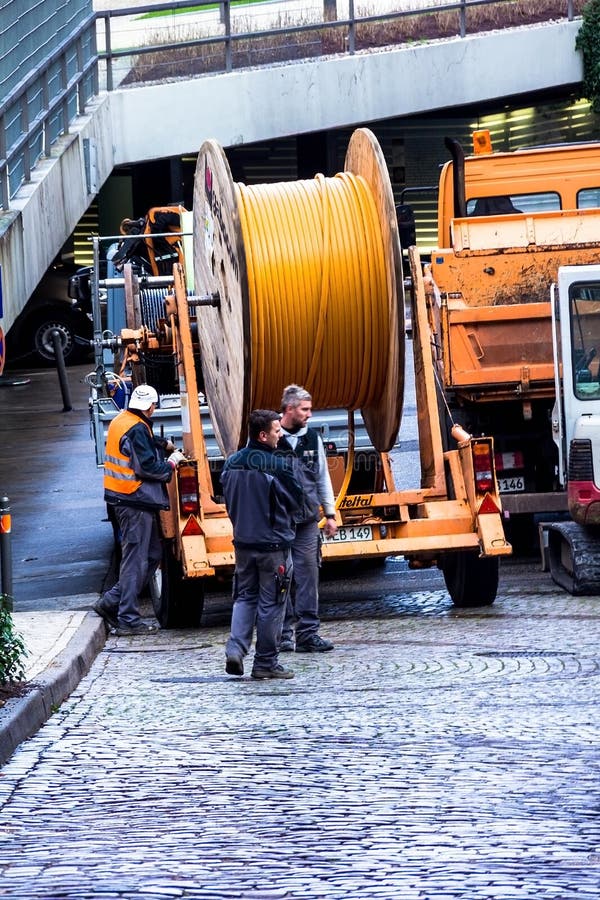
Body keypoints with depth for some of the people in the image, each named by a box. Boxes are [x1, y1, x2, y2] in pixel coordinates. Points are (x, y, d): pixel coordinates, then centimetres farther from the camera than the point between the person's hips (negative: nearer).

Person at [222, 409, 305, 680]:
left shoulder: (232, 463, 2)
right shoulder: (281, 465, -16)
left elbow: (228, 499, 11)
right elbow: (296, 500, -7)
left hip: (243, 542, 5)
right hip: (274, 543, -5)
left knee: (245, 597, 17)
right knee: (271, 603, 4)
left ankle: (235, 649, 0)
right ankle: (265, 662, 9)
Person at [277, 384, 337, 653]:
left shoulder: (312, 438, 11)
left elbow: (323, 477, 17)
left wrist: (329, 514, 15)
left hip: (307, 521, 4)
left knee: (308, 575, 1)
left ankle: (307, 633, 3)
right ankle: (282, 635, 7)